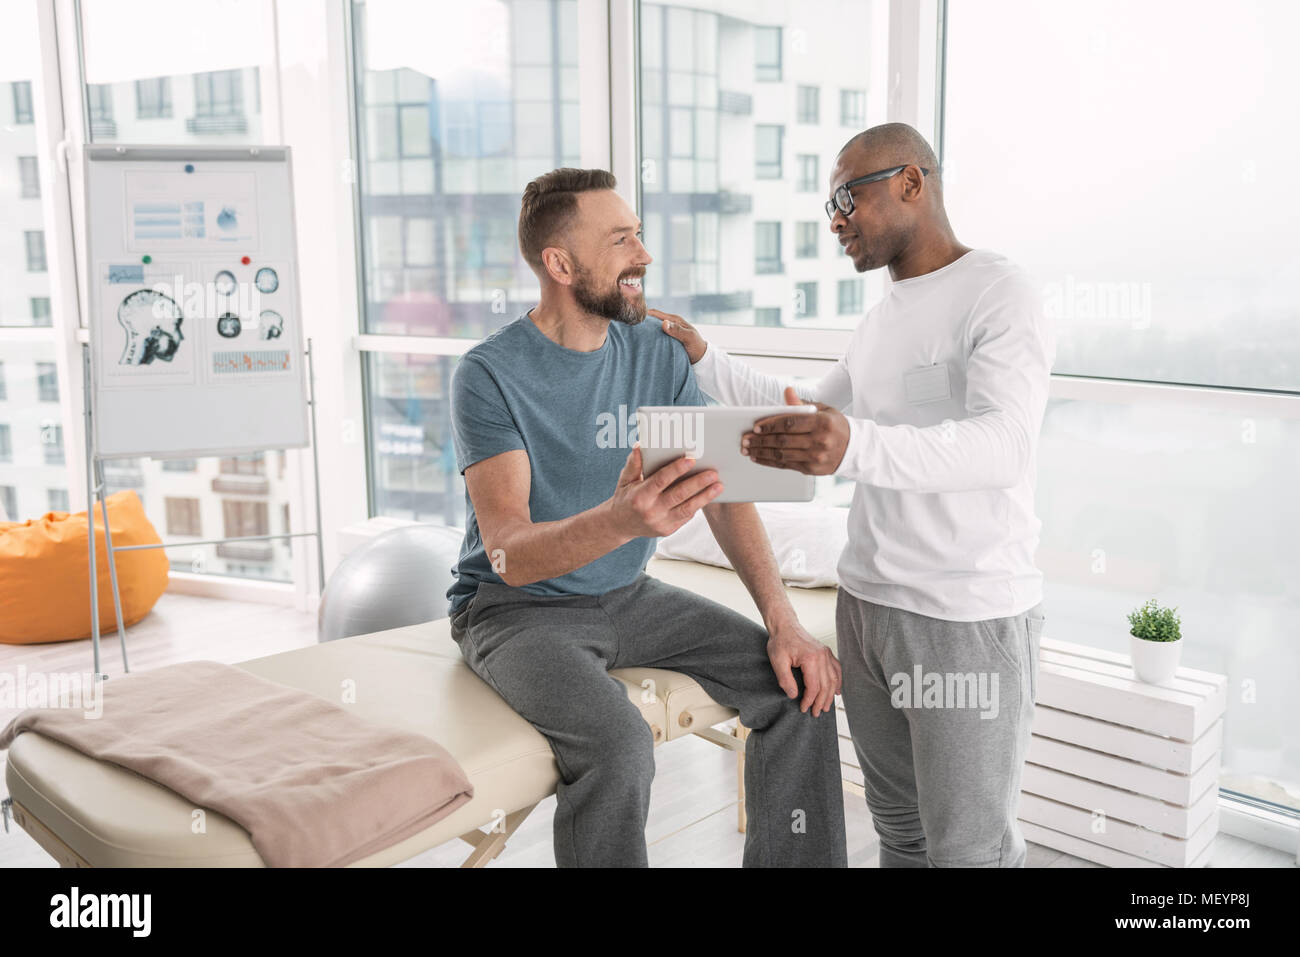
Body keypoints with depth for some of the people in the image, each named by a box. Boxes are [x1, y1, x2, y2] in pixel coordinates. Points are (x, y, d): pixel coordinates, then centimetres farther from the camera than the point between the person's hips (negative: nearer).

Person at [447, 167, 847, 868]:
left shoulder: (657, 354, 1)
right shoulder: (490, 375, -17)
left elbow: (722, 493, -1)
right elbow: (509, 554, -26)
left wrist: (783, 622, -14)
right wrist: (621, 519, -47)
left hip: (626, 596, 6)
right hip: (516, 608, -5)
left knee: (800, 685, -10)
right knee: (617, 743, -33)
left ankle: (792, 862, 7)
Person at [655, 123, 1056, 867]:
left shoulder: (1000, 295, -12)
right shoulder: (884, 318, 16)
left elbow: (1003, 444, -28)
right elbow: (812, 415, 24)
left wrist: (856, 447, -45)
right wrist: (703, 359, 15)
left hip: (969, 619, -8)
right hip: (867, 604, 8)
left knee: (970, 847, 2)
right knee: (899, 827, 19)